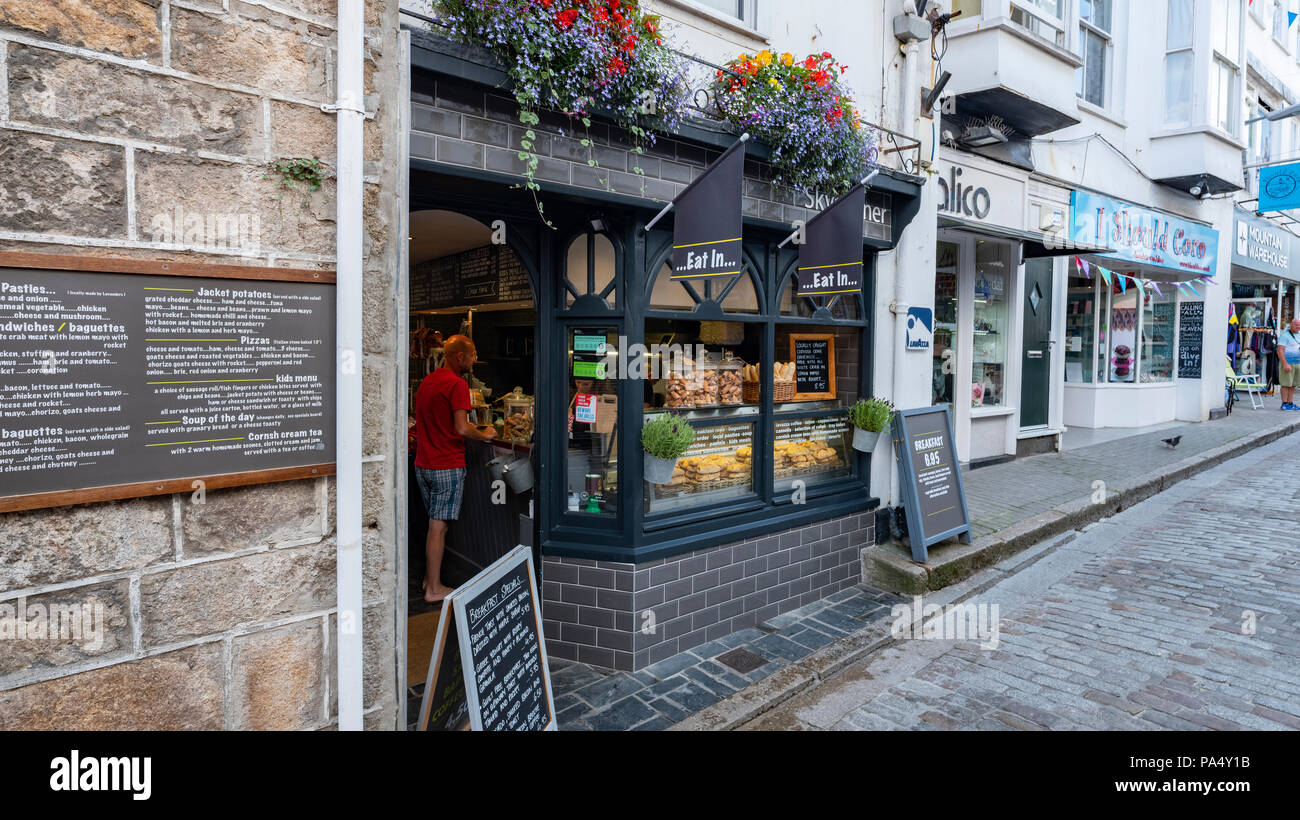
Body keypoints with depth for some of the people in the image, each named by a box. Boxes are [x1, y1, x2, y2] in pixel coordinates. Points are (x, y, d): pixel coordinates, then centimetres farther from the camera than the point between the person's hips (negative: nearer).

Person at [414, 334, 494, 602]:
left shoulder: (426, 381, 13)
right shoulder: (457, 384, -14)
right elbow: (462, 428, -21)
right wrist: (484, 435, -3)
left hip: (423, 464, 8)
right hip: (447, 466, -8)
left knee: (435, 524, 19)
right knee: (439, 526, -1)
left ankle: (429, 577, 28)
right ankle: (434, 589, 7)